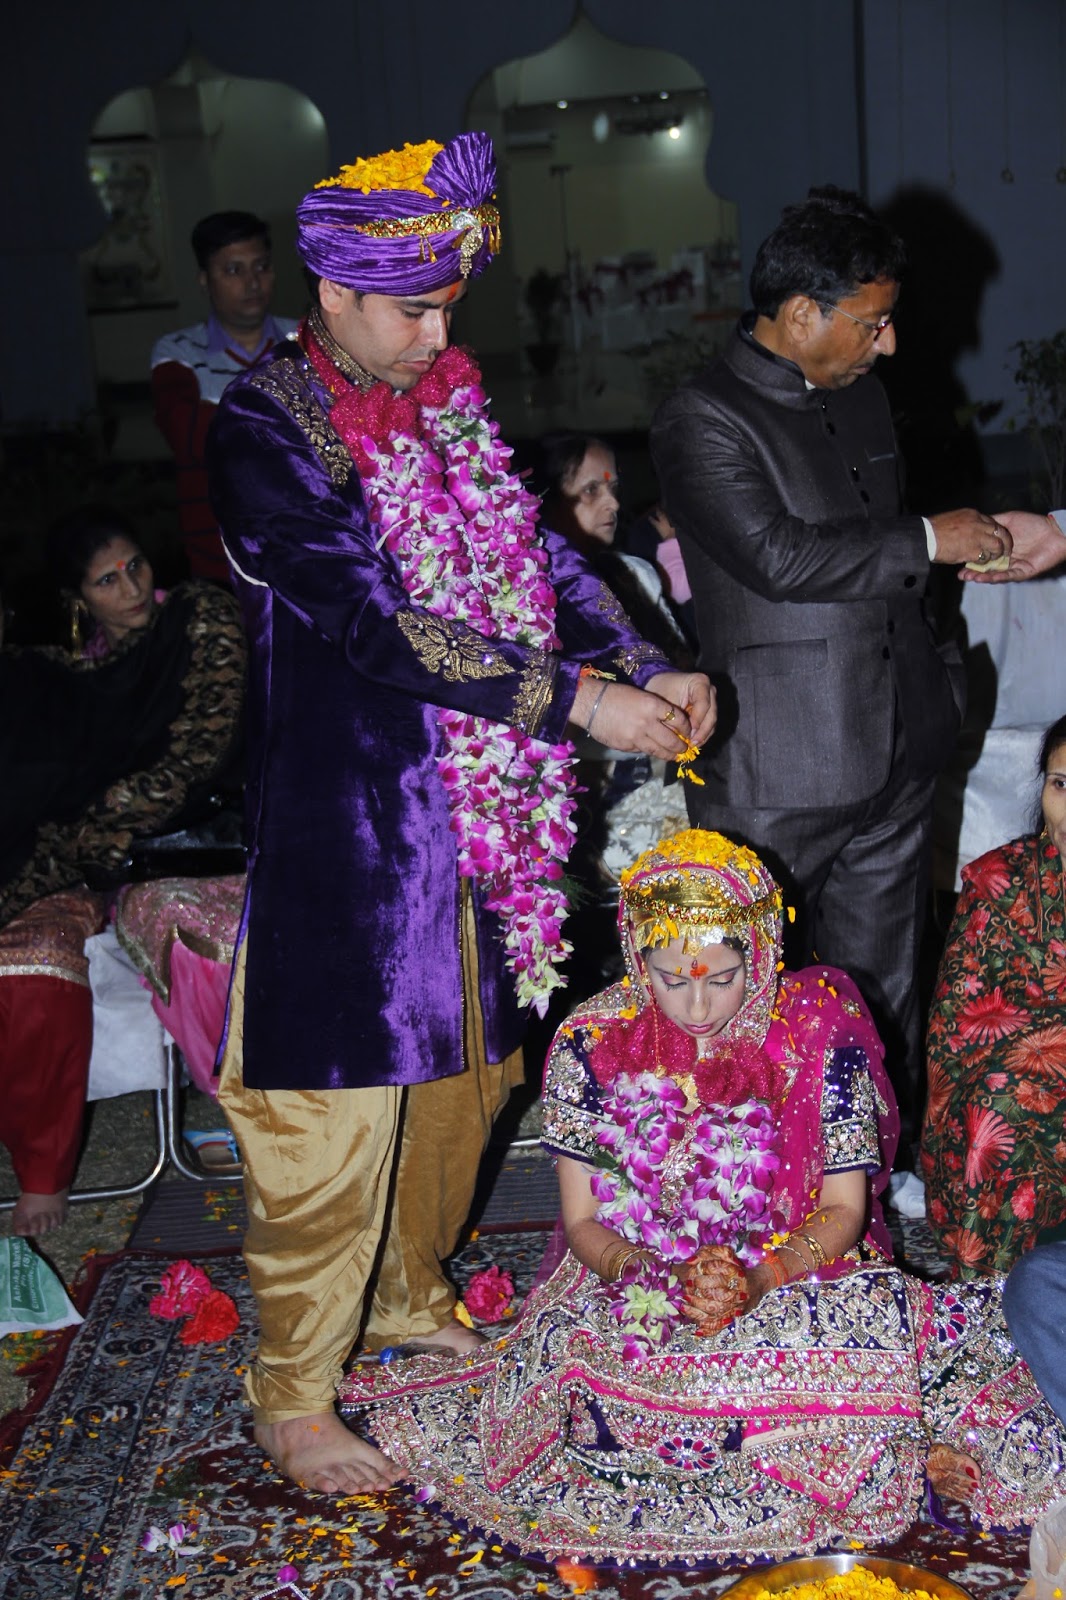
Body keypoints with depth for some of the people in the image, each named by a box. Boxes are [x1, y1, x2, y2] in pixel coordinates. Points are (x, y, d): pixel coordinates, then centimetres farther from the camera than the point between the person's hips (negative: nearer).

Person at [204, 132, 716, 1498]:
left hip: (475, 817, 8)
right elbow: (371, 621, -22)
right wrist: (575, 696, -23)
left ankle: (409, 1299, 41)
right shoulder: (263, 431, -13)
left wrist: (648, 668, -8)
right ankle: (290, 1397, 18)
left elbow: (536, 552, 9)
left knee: (465, 1073, 18)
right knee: (332, 1116, 0)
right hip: (345, 830, -7)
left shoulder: (447, 409, 10)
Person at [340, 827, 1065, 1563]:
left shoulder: (817, 1032, -7)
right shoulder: (592, 1045, -6)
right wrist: (666, 1283, -22)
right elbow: (584, 1221, -1)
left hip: (796, 1277, -1)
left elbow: (844, 1210, -3)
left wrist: (760, 1277, -23)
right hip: (638, 1284, 2)